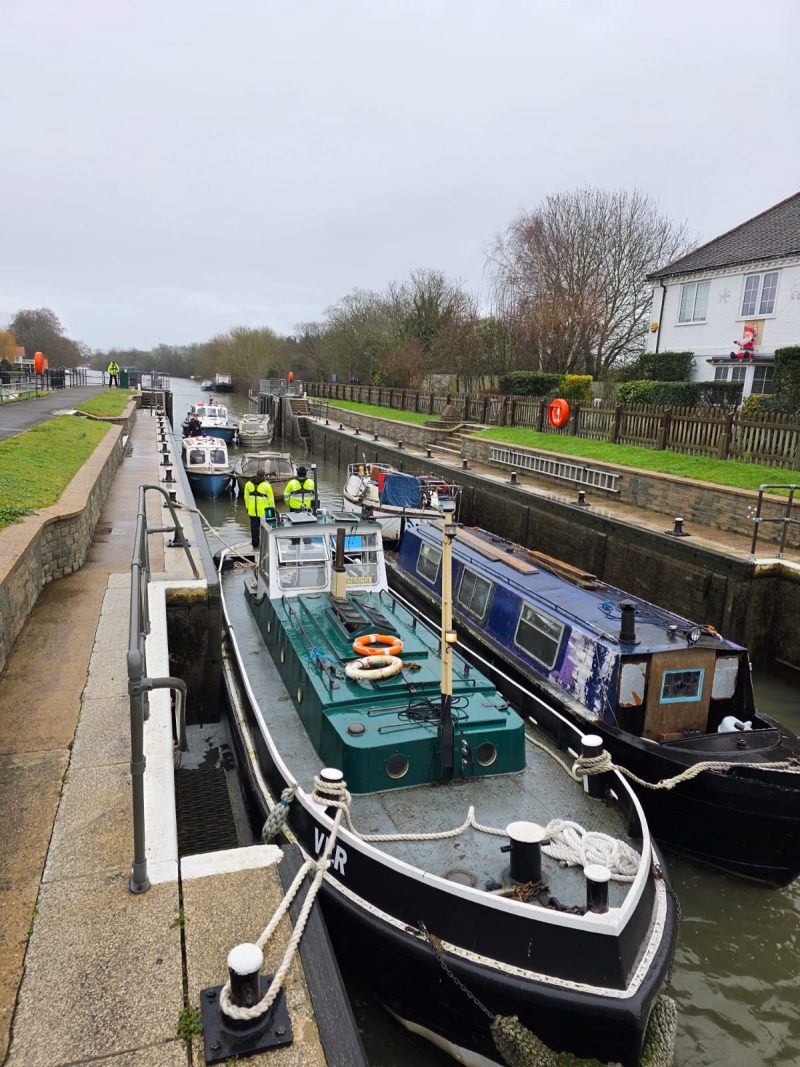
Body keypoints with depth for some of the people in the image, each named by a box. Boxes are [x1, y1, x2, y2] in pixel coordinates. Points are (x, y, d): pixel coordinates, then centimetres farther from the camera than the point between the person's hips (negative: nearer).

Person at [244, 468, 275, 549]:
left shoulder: (248, 484, 3)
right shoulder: (266, 485, -11)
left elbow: (246, 497, 9)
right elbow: (271, 498, -7)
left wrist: (247, 507, 18)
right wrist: (272, 508, 3)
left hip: (252, 510, 4)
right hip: (264, 511, -4)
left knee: (254, 527, 11)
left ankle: (255, 544, 18)